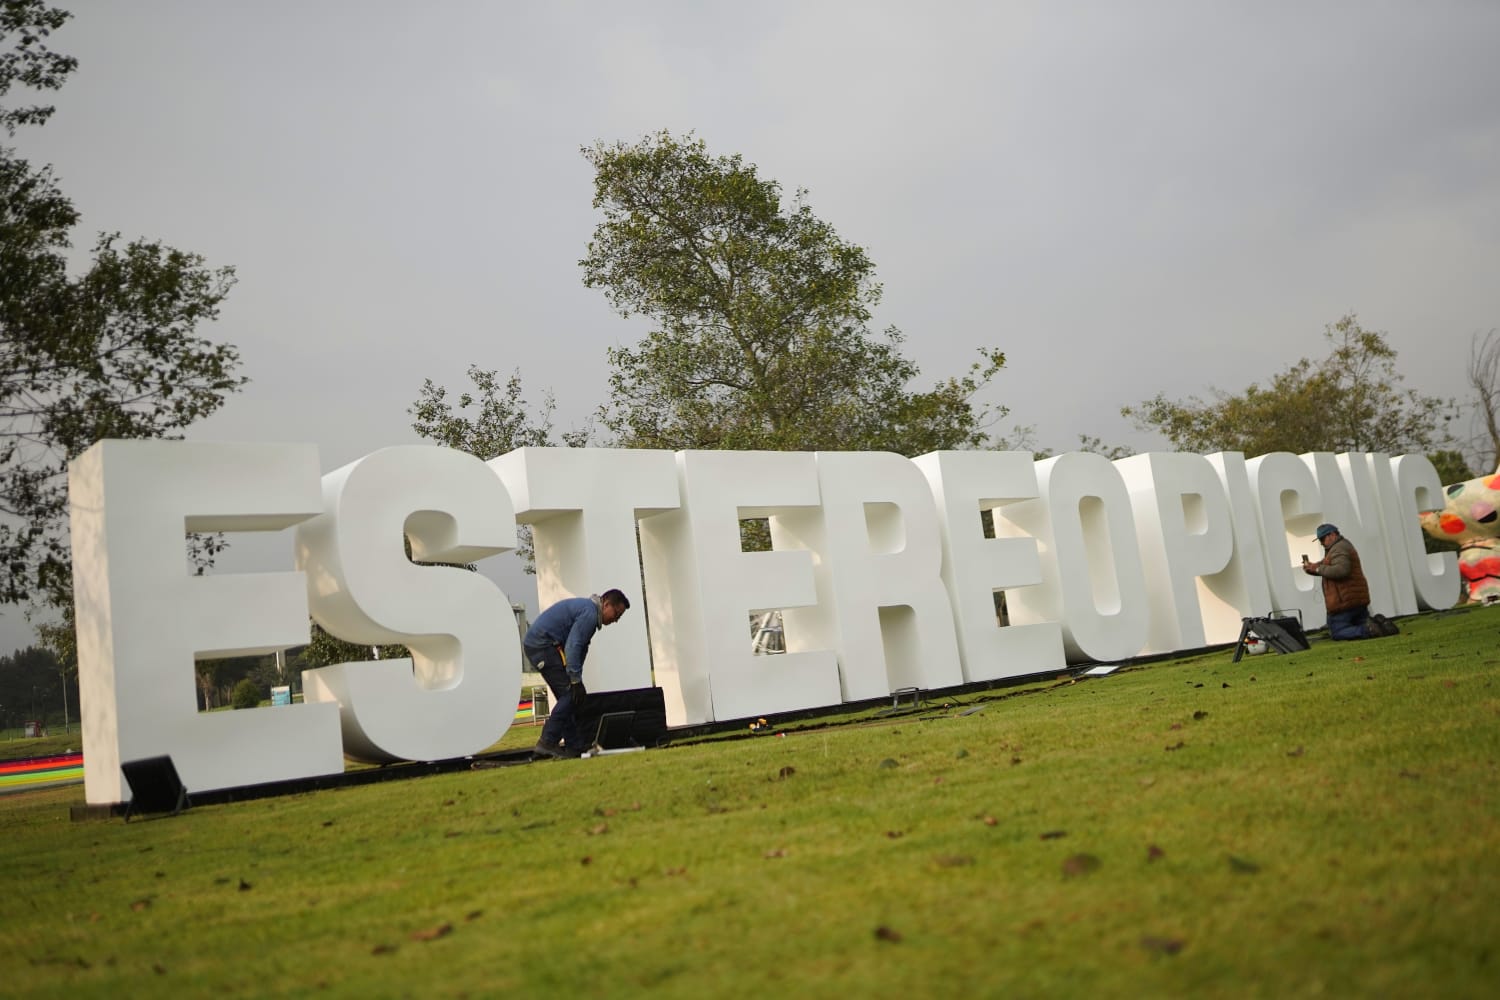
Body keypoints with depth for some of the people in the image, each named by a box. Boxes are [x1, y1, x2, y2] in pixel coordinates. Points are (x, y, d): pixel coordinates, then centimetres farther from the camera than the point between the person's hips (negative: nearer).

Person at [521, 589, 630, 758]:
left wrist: (576, 680, 19)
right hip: (542, 644, -11)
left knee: (568, 696, 11)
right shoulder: (589, 613, -14)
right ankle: (546, 743, -14)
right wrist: (576, 681, -21)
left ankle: (574, 746, 10)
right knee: (571, 694, -12)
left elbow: (578, 648, 22)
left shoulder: (587, 609, 19)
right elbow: (572, 647, -22)